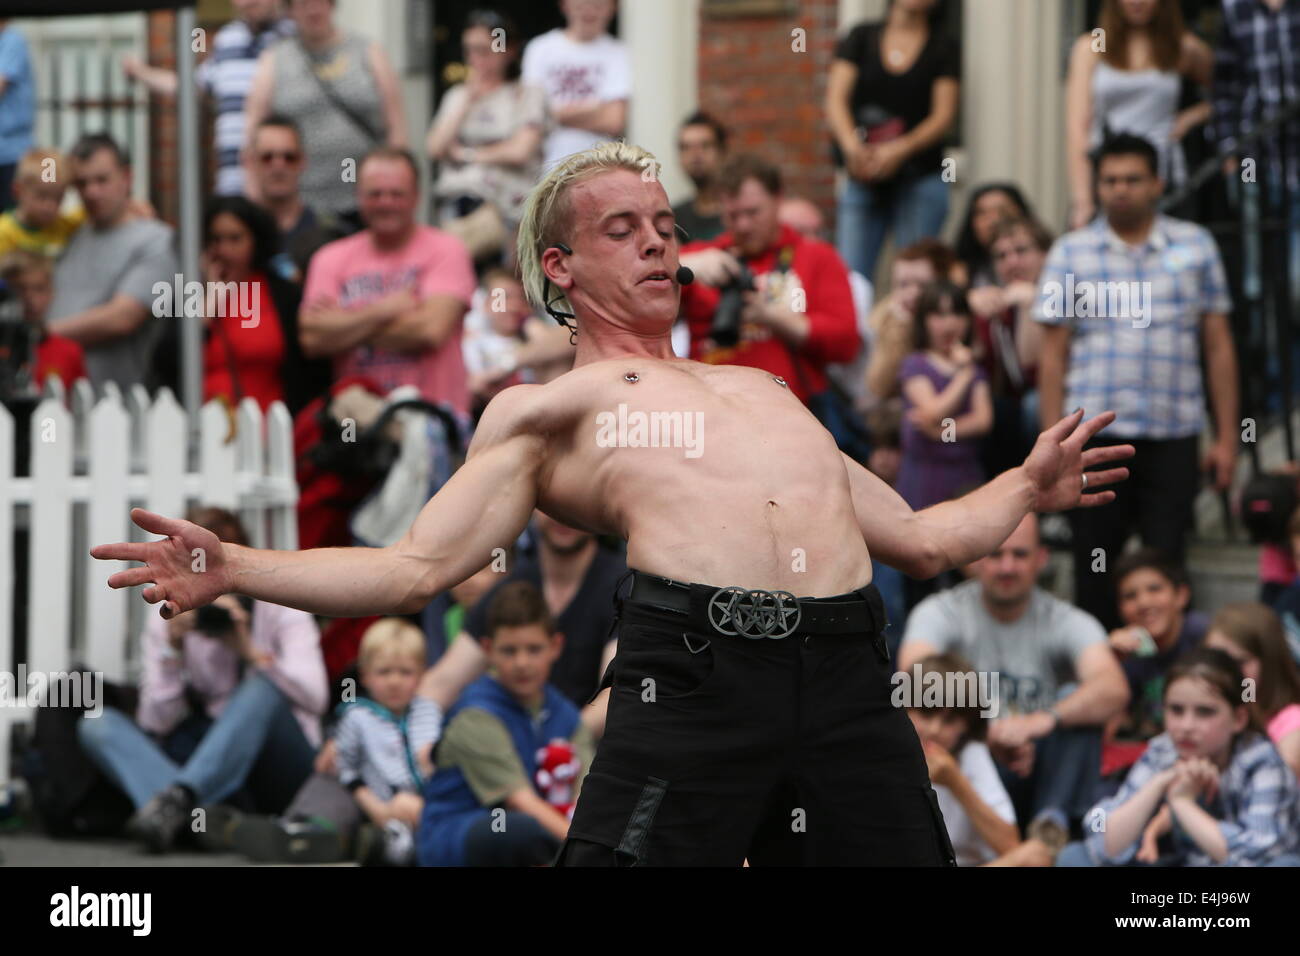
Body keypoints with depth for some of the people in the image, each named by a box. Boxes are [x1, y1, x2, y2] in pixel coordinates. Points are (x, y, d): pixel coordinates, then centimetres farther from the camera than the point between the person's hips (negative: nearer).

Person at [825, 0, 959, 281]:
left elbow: (943, 116, -3)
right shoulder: (861, 38, 10)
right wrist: (852, 146, -20)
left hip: (920, 181, -1)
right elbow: (835, 101, 0)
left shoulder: (943, 49, 6)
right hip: (862, 181, 2)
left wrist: (900, 150, -20)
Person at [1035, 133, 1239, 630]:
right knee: (1095, 568, 3)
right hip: (1095, 437, 0)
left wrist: (1226, 437, 6)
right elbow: (1053, 354, 6)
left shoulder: (1195, 246, 9)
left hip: (1173, 439, 0)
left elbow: (1219, 346, 10)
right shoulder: (1070, 253, 7)